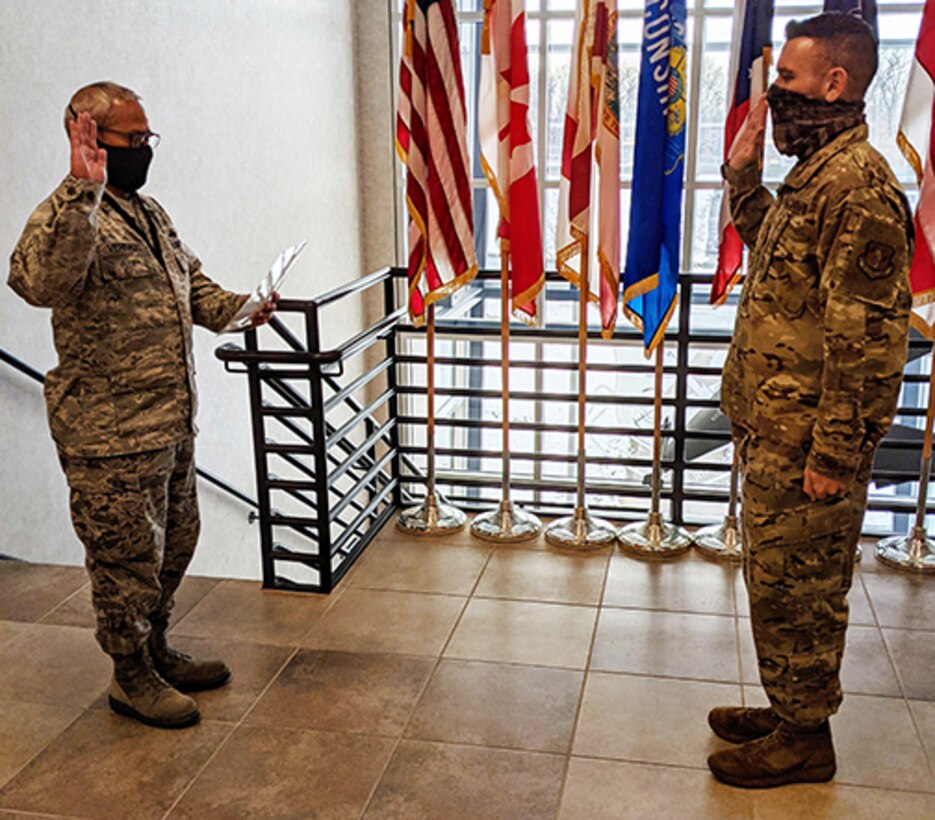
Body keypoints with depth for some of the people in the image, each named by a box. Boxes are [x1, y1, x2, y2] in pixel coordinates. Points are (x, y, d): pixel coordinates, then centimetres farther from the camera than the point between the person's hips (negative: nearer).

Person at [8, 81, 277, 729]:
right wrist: (83, 191, -42)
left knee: (174, 547, 20)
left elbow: (190, 279, 25)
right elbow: (41, 282, -37)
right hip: (111, 436, -9)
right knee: (127, 558, 6)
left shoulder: (148, 212, 13)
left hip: (172, 425, 9)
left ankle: (157, 653, 38)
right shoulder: (68, 217, -16)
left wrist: (236, 308, 7)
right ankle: (131, 676, 25)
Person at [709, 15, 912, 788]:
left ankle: (804, 739, 22)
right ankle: (790, 710, 36)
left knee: (794, 588, 4)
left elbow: (868, 337, -23)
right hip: (775, 432, 10)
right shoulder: (815, 176, 12)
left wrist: (834, 455, -22)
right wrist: (744, 178, 16)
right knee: (781, 580, 20)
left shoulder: (858, 185, -20)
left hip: (807, 445, -10)